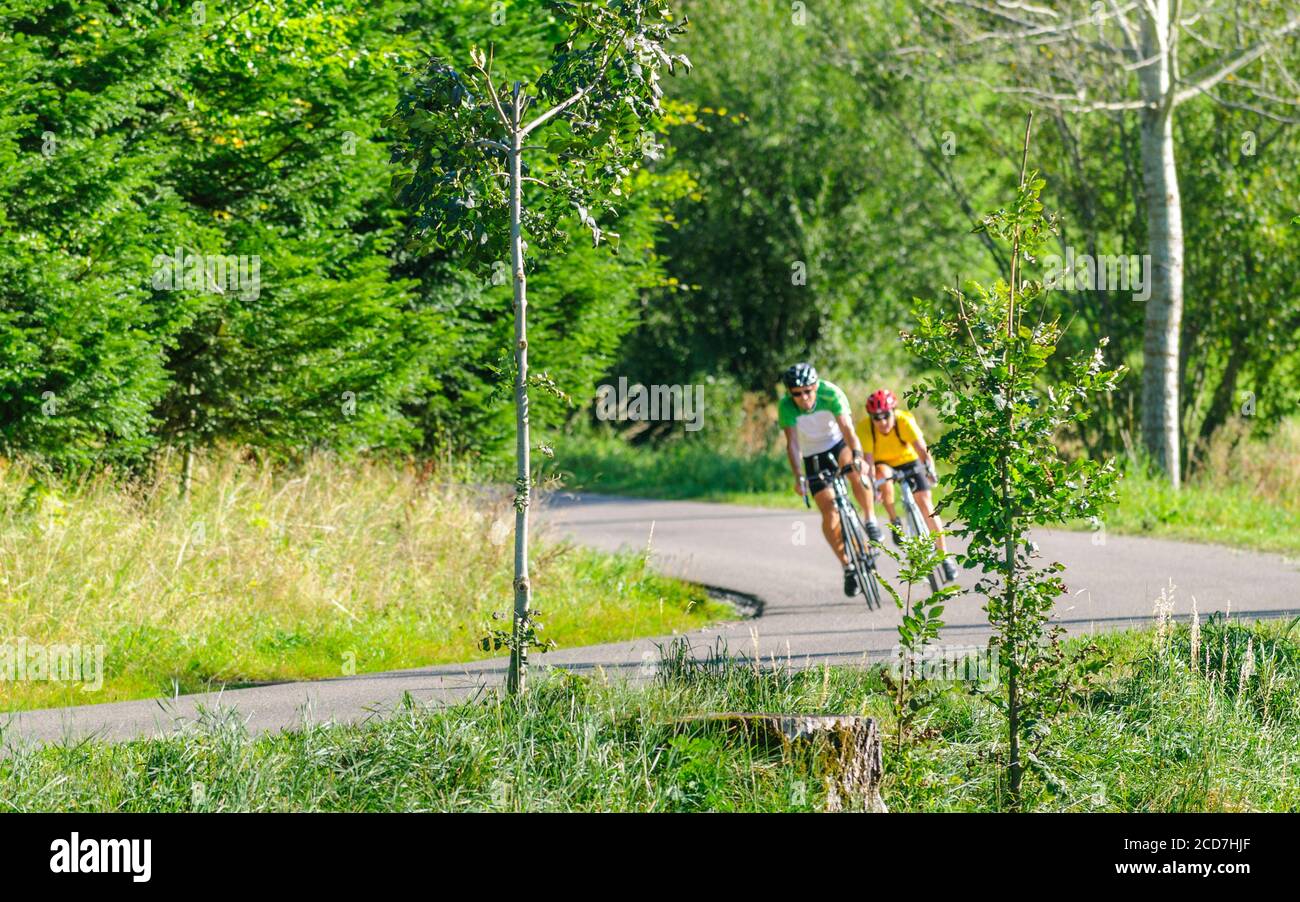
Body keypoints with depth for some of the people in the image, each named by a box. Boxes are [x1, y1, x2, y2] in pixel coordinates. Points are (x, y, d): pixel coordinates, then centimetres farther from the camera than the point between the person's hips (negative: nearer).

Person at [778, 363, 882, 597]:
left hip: (839, 443, -1)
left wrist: (857, 456, -53)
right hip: (814, 456, 1)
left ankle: (871, 522, -20)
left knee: (856, 470, -36)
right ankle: (847, 567, 5)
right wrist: (798, 476, -42)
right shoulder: (786, 406, -24)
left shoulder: (830, 394, -27)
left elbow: (846, 427, -37)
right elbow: (792, 443, -28)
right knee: (829, 513, -7)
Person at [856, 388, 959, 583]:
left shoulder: (905, 421, -31)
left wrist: (929, 468, -60)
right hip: (883, 463, 0)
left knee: (924, 502, -14)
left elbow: (921, 447, -43)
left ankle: (943, 554, -4)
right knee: (883, 473, -35)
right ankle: (895, 522, -14)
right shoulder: (865, 427, -29)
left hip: (908, 460, 0)